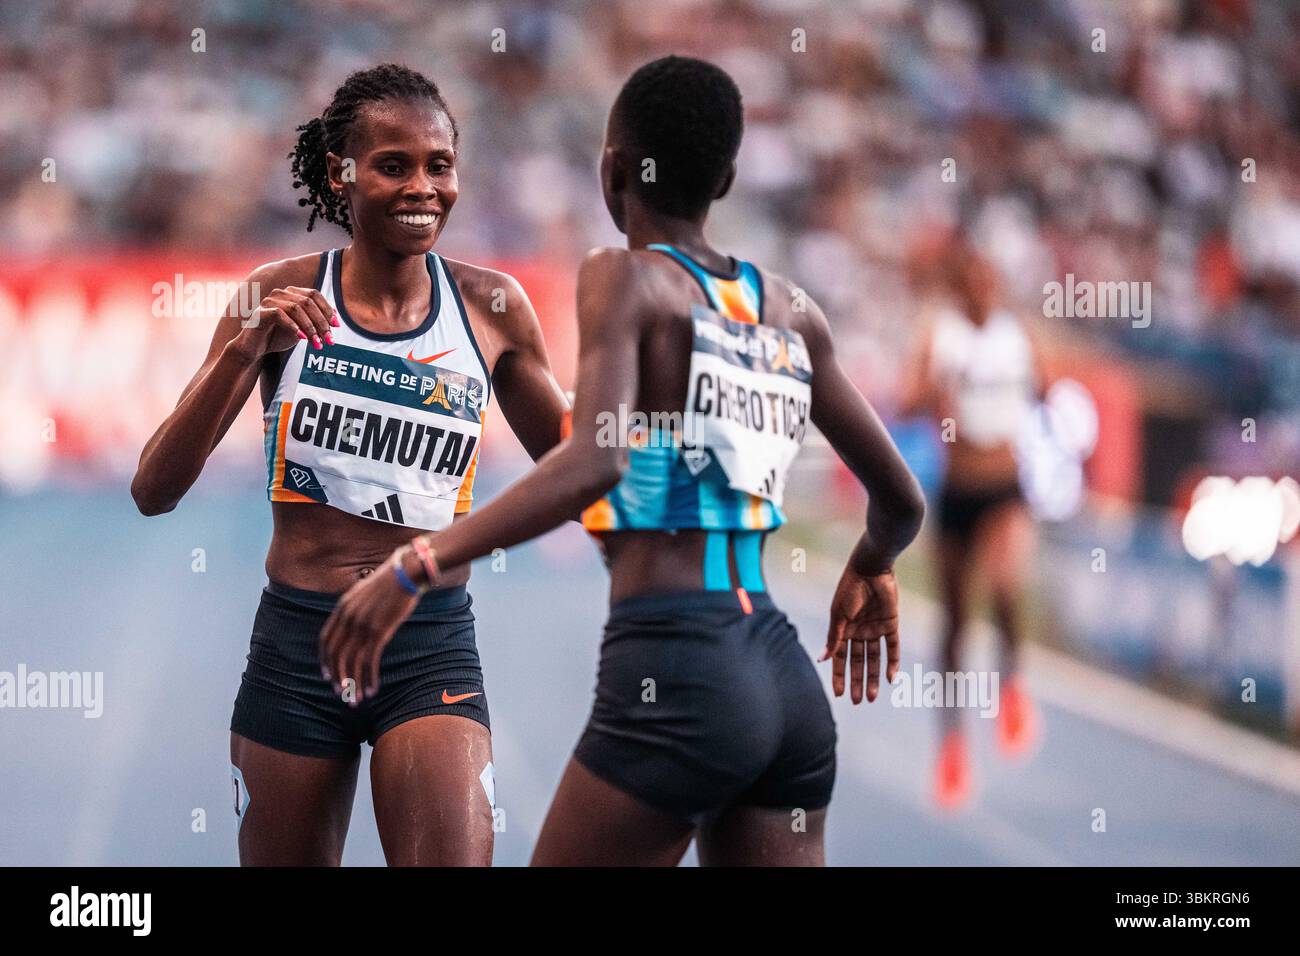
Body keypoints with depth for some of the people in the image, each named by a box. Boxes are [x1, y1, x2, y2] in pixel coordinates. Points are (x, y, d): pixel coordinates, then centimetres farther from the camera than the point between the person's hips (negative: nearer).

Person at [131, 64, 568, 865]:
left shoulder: (491, 306, 0)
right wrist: (243, 351, -20)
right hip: (296, 646, 1)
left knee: (456, 857, -18)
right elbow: (153, 492, -6)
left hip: (434, 648, 0)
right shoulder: (283, 297, -2)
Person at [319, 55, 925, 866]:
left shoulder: (626, 279, -3)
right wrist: (870, 571, 42)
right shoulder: (792, 311, 14)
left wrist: (417, 566, -21)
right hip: (789, 681, 6)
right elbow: (902, 501, 20)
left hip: (672, 676, -6)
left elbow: (595, 462, -21)